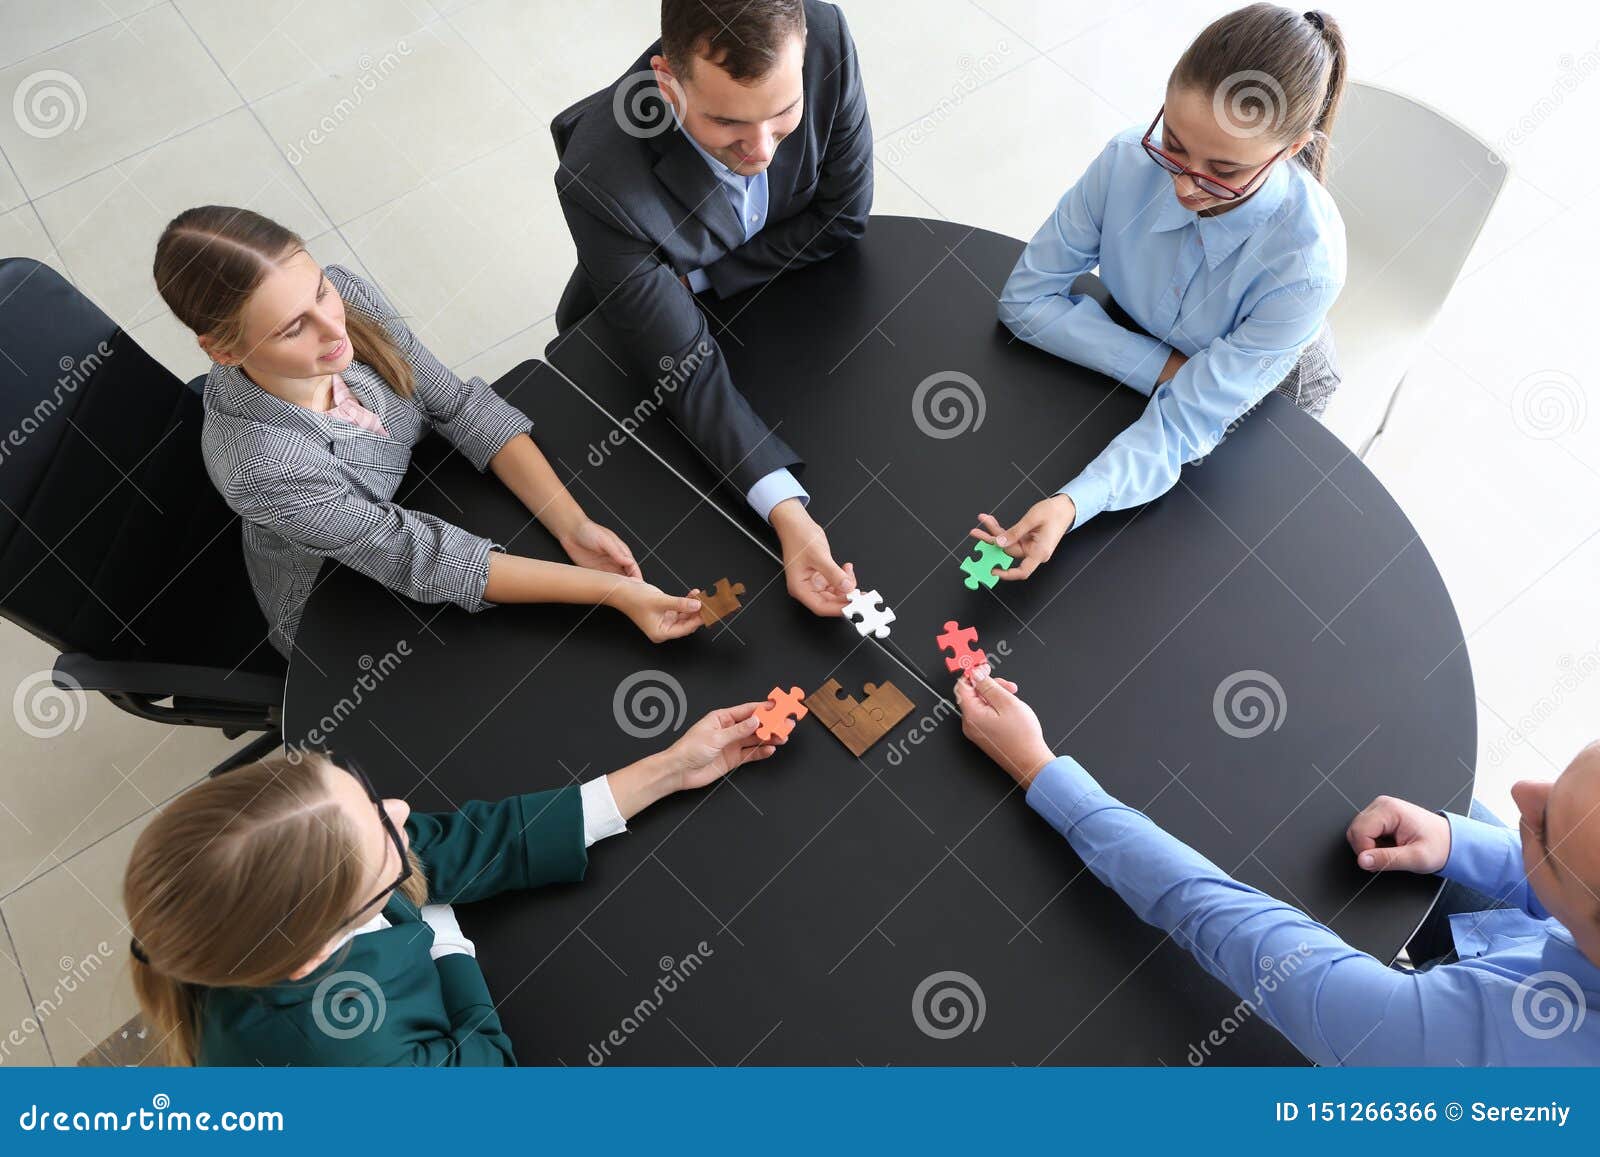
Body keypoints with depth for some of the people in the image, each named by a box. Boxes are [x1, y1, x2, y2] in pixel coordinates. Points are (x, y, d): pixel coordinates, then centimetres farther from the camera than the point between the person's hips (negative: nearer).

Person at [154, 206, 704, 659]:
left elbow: (459, 404, -18)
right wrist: (610, 591, -40)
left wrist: (570, 522, -30)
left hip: (412, 502, 5)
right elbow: (420, 560, -34)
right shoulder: (260, 469, -38)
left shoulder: (343, 293, -24)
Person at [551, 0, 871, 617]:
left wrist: (696, 278, -23)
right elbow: (685, 369, -35)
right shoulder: (599, 178, -40)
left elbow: (842, 216, -17)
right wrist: (785, 509, -46)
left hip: (782, 271, 3)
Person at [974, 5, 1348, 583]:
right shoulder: (1130, 160, -29)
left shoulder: (1307, 260, -36)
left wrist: (1073, 503, -54)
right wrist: (1160, 368, -29)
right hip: (1132, 345, 5)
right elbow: (1026, 297, -21)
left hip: (1260, 400, -5)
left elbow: (1185, 426, -37)